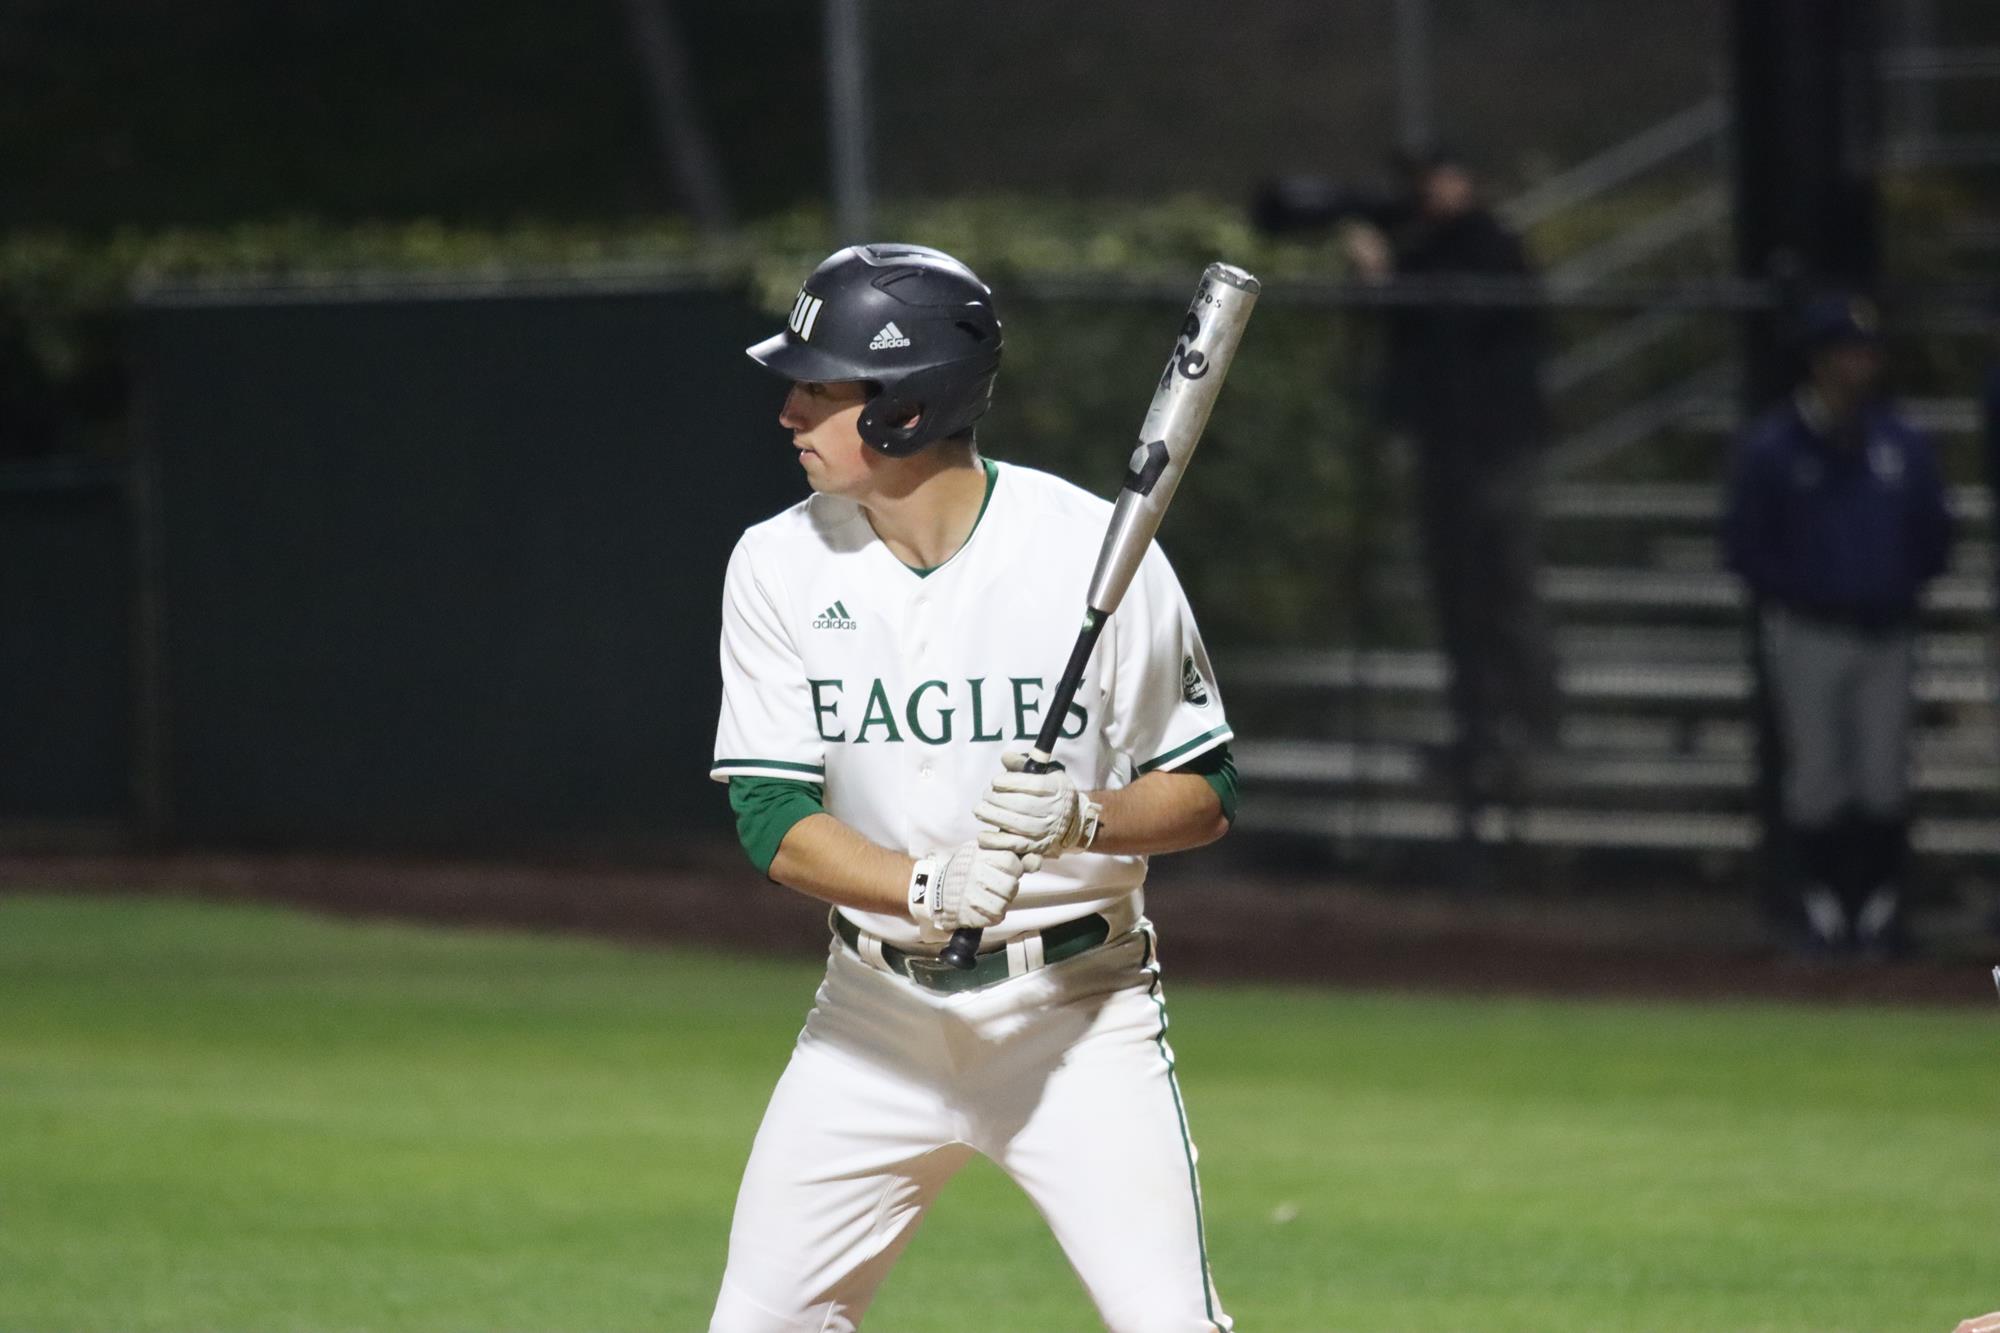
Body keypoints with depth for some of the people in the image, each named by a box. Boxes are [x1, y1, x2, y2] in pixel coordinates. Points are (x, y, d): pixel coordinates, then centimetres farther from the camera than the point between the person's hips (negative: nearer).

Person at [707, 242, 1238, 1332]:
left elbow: (1206, 795, -6)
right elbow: (772, 817, -10)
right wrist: (927, 890, -28)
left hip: (1076, 1007, -3)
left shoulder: (1095, 554, -13)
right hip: (878, 1011, 3)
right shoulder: (780, 568, -4)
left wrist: (1084, 821, -27)